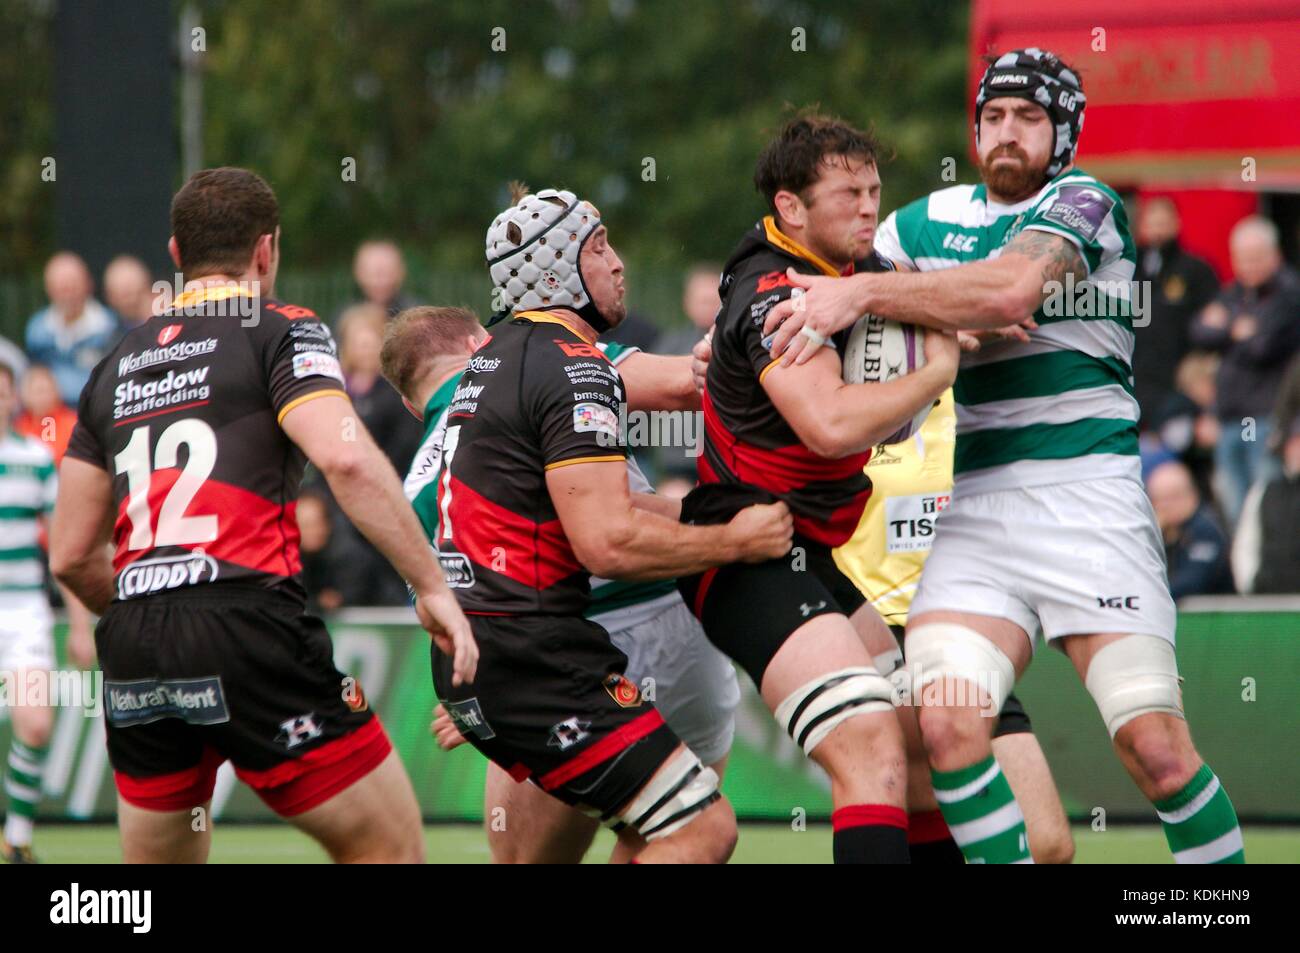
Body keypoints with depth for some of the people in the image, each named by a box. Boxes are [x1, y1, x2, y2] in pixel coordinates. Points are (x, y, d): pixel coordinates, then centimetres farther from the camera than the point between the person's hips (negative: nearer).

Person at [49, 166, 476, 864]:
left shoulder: (116, 365, 21)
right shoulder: (279, 331, 4)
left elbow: (71, 555, 22)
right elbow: (344, 458, -15)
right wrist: (432, 586, -11)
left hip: (133, 652, 6)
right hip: (246, 634, -6)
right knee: (391, 843, 3)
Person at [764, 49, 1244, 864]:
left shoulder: (1083, 204, -3)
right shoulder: (934, 218, 15)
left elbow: (1012, 287, -22)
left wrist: (864, 294, -21)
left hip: (1087, 498, -5)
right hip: (978, 510, 5)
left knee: (1155, 747, -12)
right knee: (948, 727, -14)